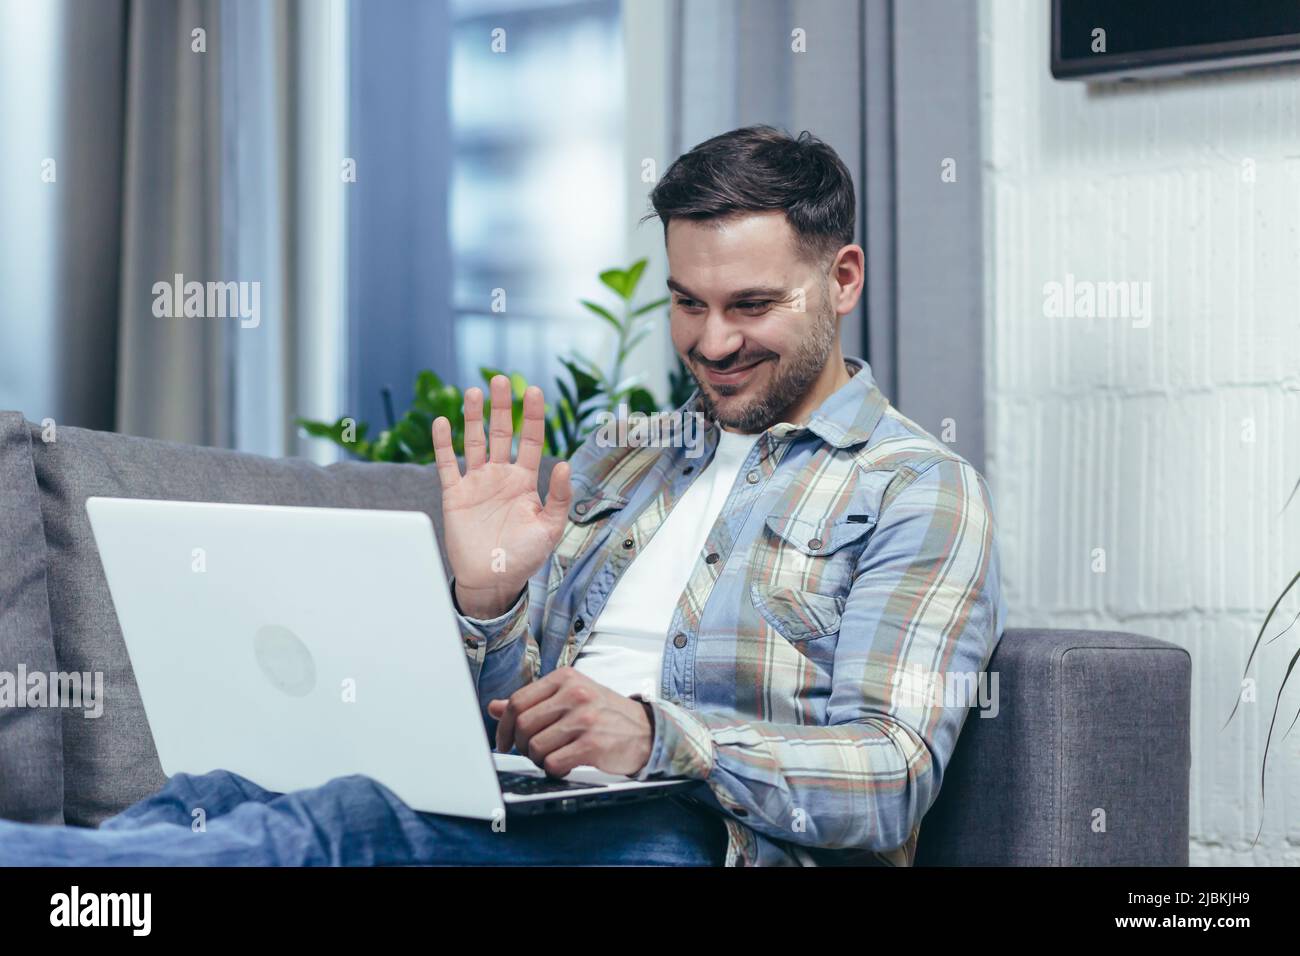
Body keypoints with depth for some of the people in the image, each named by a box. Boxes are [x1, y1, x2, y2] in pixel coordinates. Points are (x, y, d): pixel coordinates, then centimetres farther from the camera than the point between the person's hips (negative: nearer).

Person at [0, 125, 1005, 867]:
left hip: (690, 835, -6)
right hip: (525, 817, 6)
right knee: (214, 797, -25)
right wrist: (485, 603, -3)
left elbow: (892, 781, -7)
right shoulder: (614, 462, 26)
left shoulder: (922, 491, 7)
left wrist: (658, 737, -22)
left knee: (350, 823, -33)